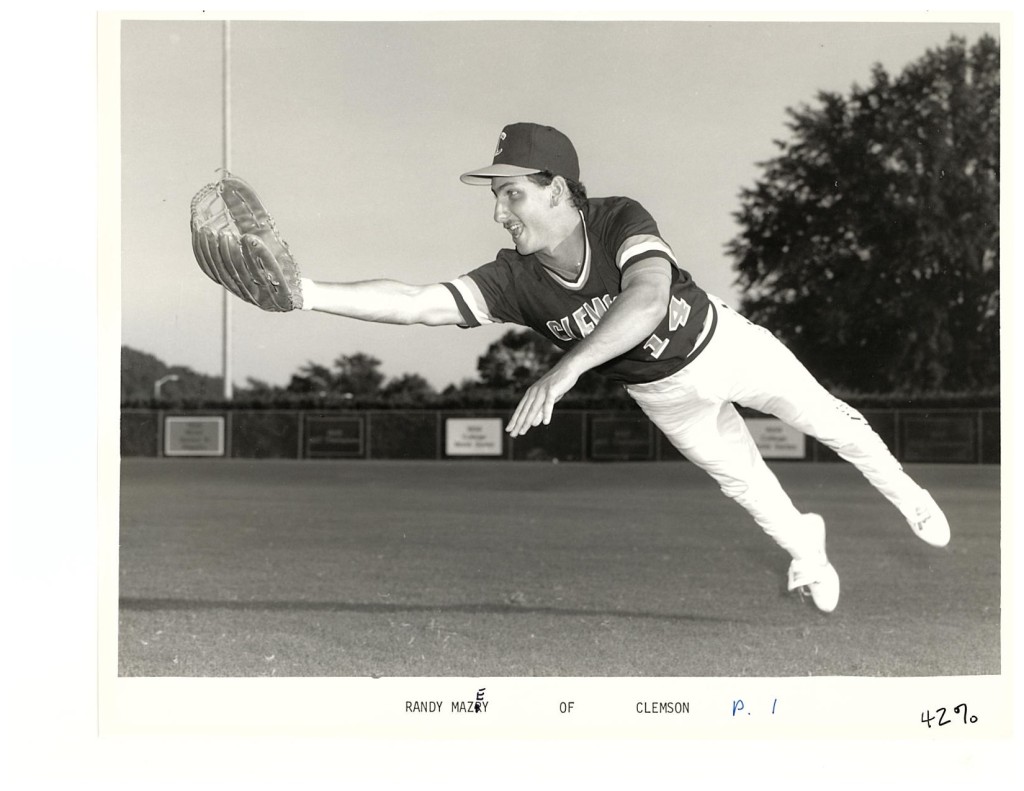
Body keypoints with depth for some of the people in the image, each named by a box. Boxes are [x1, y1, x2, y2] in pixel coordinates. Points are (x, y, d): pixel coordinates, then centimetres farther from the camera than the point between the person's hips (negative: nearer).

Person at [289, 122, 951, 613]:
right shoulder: (515, 280, -28)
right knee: (743, 479, 19)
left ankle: (903, 491, 46)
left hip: (724, 342, -3)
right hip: (664, 393, 3)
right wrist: (307, 293, -51)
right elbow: (418, 303, -38)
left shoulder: (621, 221, -37)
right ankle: (806, 551, 49)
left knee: (827, 419, 16)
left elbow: (648, 299, -56)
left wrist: (567, 369, -66)